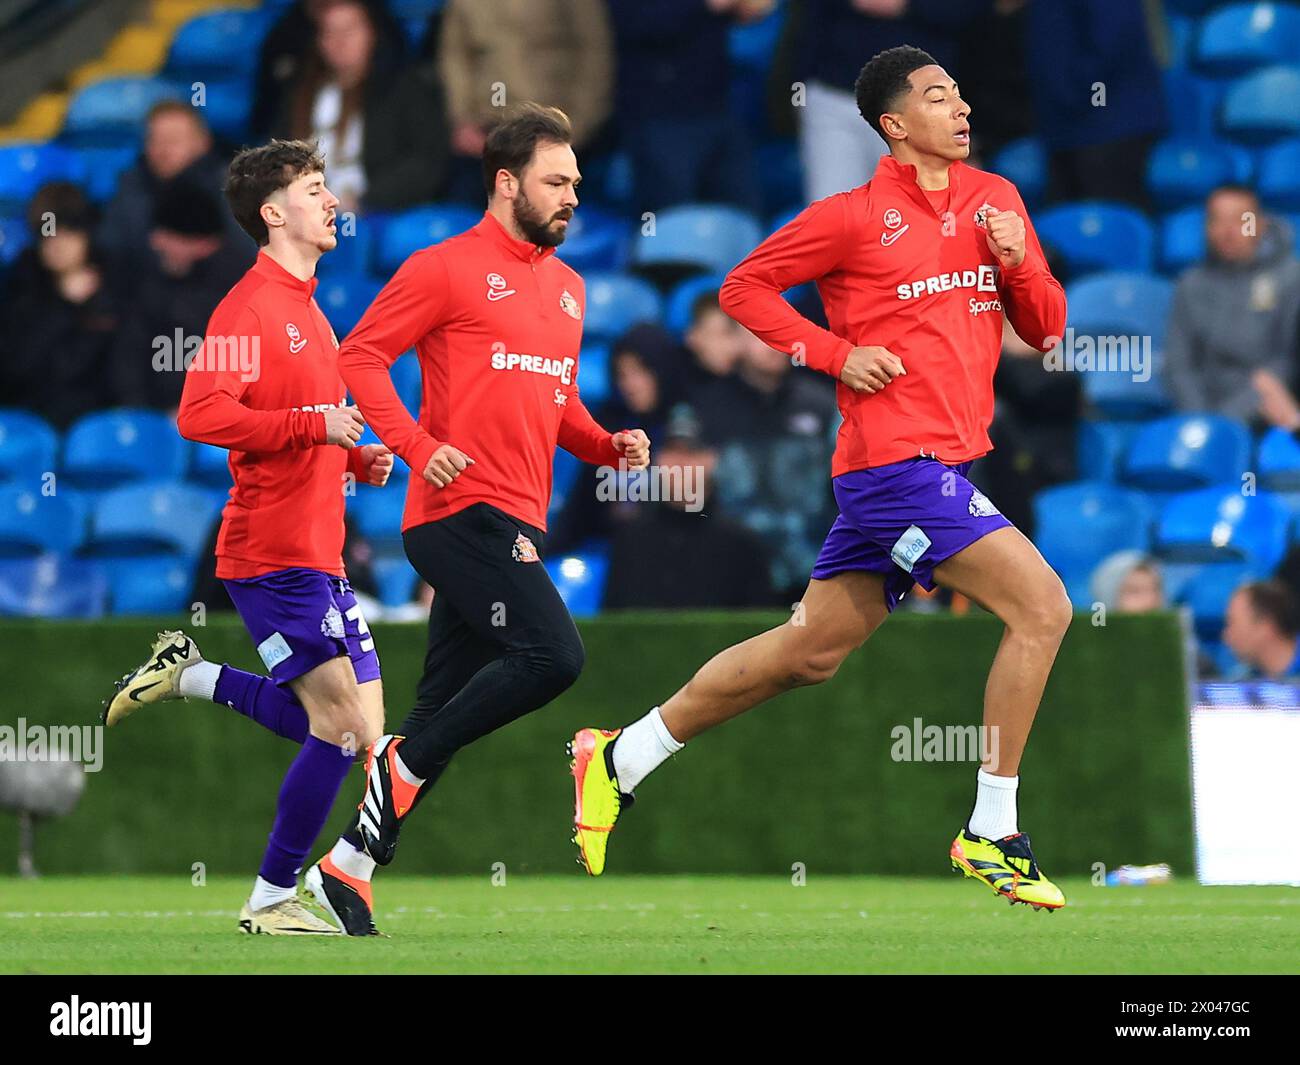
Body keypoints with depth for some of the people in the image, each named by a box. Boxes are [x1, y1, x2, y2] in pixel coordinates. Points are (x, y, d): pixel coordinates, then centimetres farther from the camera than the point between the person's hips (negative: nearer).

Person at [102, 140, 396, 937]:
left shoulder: (306, 308, 19)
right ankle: (273, 900, 1)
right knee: (340, 726, -10)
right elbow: (202, 414, -22)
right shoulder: (250, 307, -10)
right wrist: (316, 425, -22)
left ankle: (191, 676, 18)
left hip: (320, 554, 9)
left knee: (356, 731, 6)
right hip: (274, 554, -9)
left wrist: (358, 459, 11)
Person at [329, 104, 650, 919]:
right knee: (553, 655, -22)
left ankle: (353, 864, 10)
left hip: (517, 524, 8)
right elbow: (361, 355, -5)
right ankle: (405, 761, -7)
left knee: (446, 707, 6)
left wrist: (607, 445, 11)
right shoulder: (447, 269, -2)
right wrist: (419, 445, -18)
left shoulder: (568, 287, 21)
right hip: (463, 509, -8)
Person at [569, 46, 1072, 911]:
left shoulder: (995, 199, 14)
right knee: (1042, 607, -15)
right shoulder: (855, 217, -5)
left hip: (945, 465, 7)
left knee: (811, 650, 12)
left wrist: (1019, 263, -4)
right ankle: (991, 836, -8)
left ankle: (621, 759, 23)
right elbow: (744, 288, 2)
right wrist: (837, 354, -8)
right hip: (898, 458, -7)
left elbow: (1047, 327, 16)